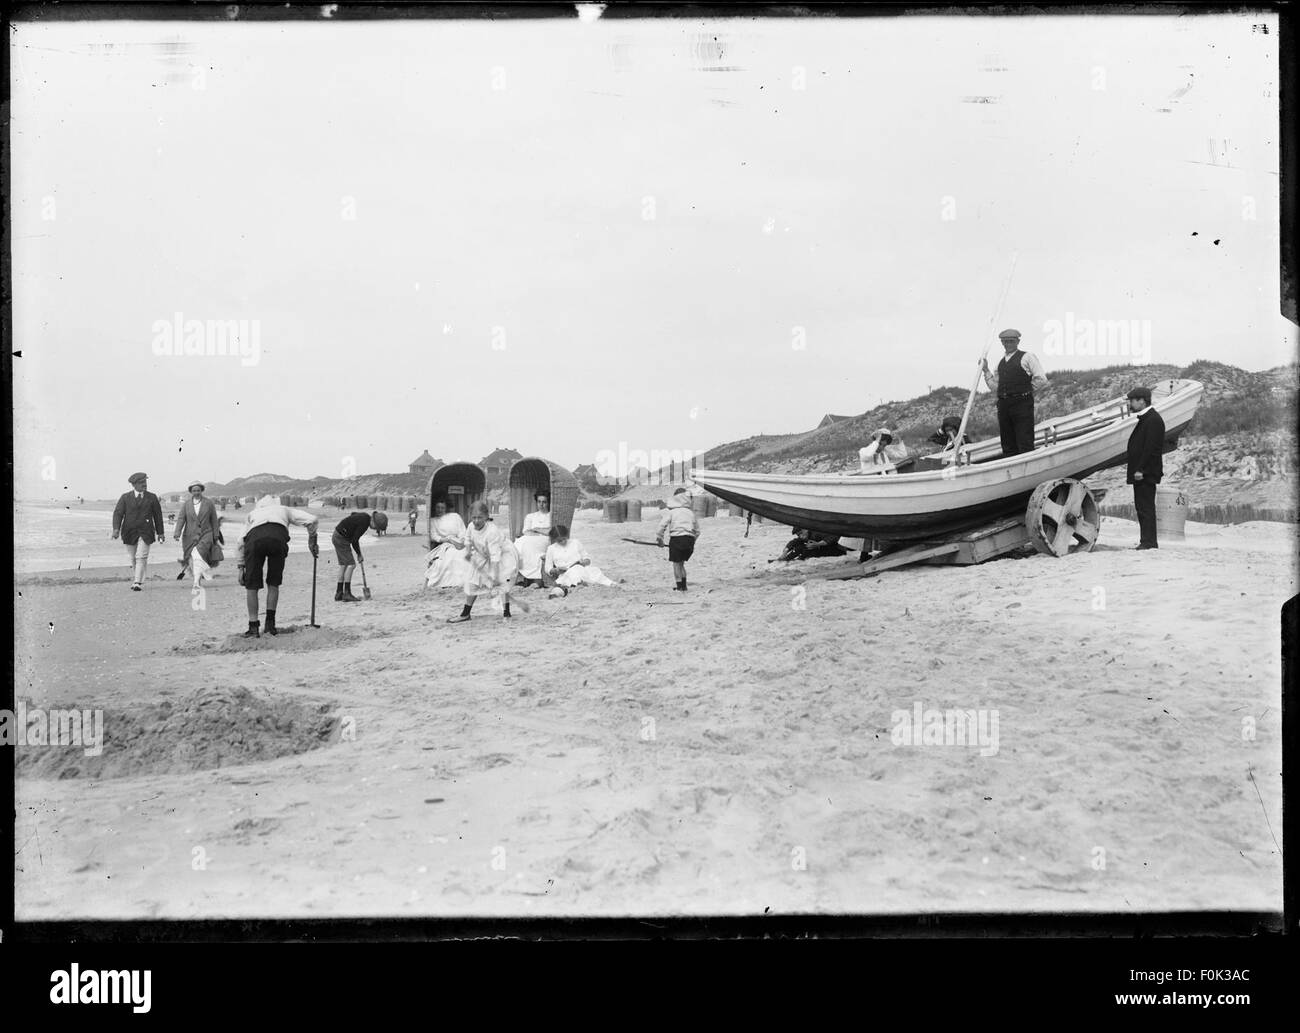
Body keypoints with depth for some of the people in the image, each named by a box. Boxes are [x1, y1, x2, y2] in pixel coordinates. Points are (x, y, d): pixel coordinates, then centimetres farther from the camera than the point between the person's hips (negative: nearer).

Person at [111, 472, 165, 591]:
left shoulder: (152, 497, 5)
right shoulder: (125, 497, 3)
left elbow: (157, 515, 10)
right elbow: (118, 513, -3)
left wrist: (160, 532, 11)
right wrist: (116, 529, -18)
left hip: (145, 533, -1)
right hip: (129, 532, 1)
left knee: (141, 557, -14)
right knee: (133, 559, 10)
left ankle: (137, 583, -15)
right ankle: (135, 580, 24)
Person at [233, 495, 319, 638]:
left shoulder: (253, 514, 41)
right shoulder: (284, 510, 40)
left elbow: (239, 543, 30)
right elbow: (311, 520, 28)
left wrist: (241, 567, 30)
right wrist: (312, 541, 40)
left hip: (254, 538, 0)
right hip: (278, 536, 0)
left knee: (251, 586, 11)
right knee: (273, 584, 17)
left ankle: (253, 627, 9)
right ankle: (270, 624, 13)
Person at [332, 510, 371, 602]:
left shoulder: (365, 516, 4)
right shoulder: (364, 524, -24)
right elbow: (354, 541, -20)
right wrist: (359, 555, -5)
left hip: (337, 536, 10)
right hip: (341, 539, -10)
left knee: (343, 565, 10)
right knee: (351, 565, -11)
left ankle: (339, 594, 11)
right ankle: (347, 593, -13)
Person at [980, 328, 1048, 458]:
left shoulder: (1027, 357, 2)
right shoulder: (1001, 363, 20)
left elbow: (1041, 379, -6)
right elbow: (994, 387, 17)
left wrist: (1026, 391, 0)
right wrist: (986, 370, 11)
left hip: (1022, 404, -6)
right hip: (1003, 406, 6)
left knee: (1025, 445, -8)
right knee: (1008, 446, 7)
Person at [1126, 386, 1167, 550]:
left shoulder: (1153, 419, -14)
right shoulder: (1144, 418, 18)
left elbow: (1151, 448, -21)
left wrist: (1140, 469, -22)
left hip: (1146, 474, -10)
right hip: (1140, 472, 10)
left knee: (1146, 507, -7)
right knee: (1142, 507, 12)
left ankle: (1149, 542, -5)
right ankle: (1146, 541, 17)